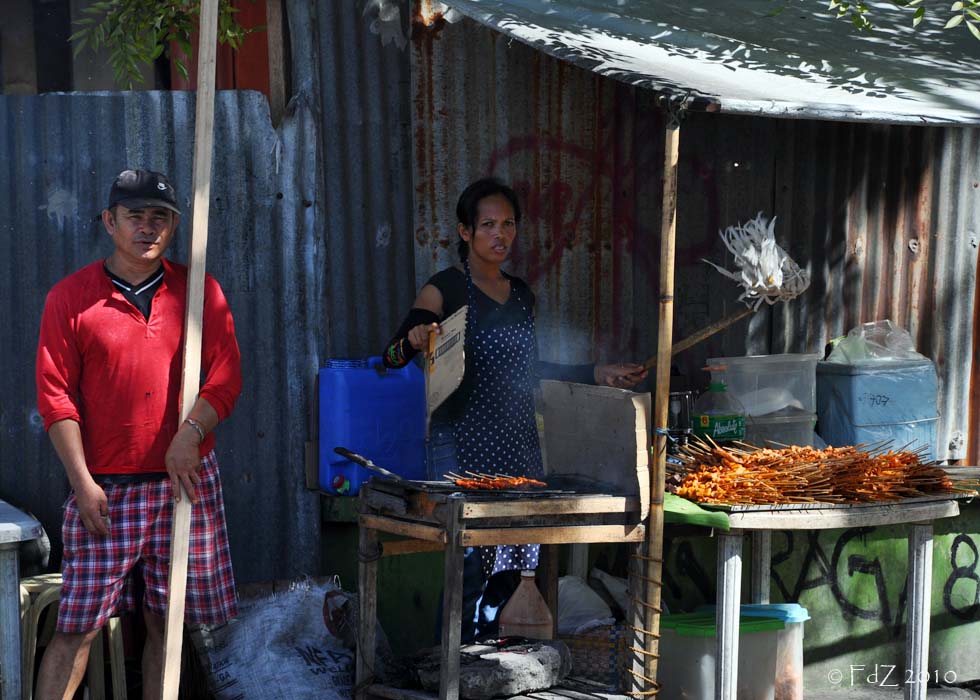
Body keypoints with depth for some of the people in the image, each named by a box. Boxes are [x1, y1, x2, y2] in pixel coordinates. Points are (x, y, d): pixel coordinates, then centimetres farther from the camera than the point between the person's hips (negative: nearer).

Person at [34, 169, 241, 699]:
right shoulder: (70, 297, 1)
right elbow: (55, 396, -2)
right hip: (105, 488, -2)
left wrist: (192, 432, -17)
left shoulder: (200, 291, 7)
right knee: (77, 628, -3)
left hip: (184, 483, 2)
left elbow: (226, 374, 0)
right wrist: (82, 482, -9)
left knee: (165, 622, 8)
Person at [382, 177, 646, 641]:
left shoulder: (521, 293, 14)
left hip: (517, 442, 6)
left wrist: (597, 374, 22)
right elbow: (393, 356, -11)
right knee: (469, 561, -10)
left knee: (512, 561, 4)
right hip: (463, 442, -6)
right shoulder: (446, 289, -5)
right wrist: (412, 341, -34)